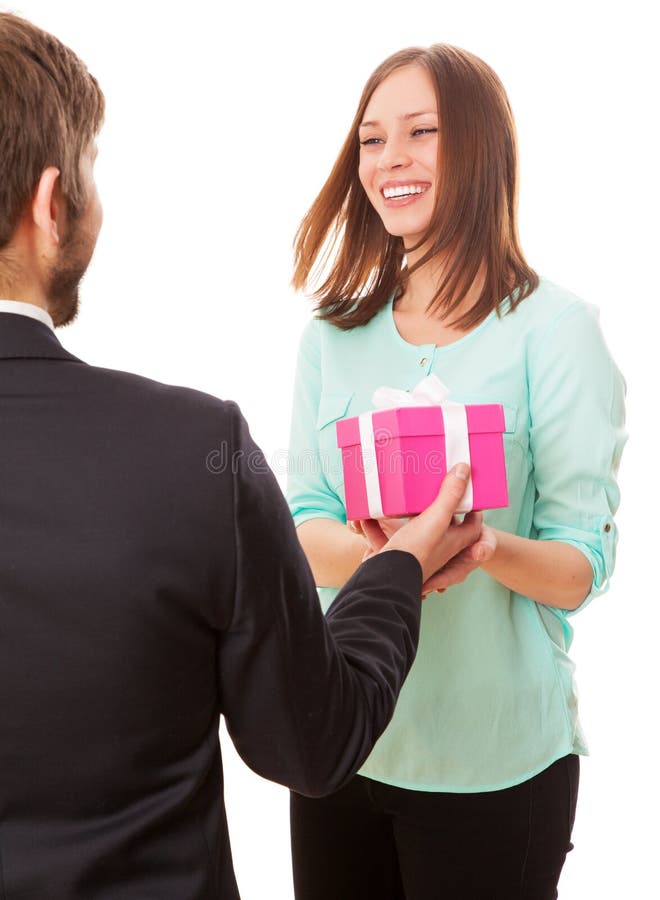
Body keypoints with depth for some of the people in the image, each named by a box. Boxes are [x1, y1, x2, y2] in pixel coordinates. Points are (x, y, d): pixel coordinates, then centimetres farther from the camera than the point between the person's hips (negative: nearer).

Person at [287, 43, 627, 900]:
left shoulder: (555, 327, -9)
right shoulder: (333, 334, 4)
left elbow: (582, 567, -11)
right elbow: (303, 517, 0)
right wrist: (366, 555, -23)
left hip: (493, 757, -4)